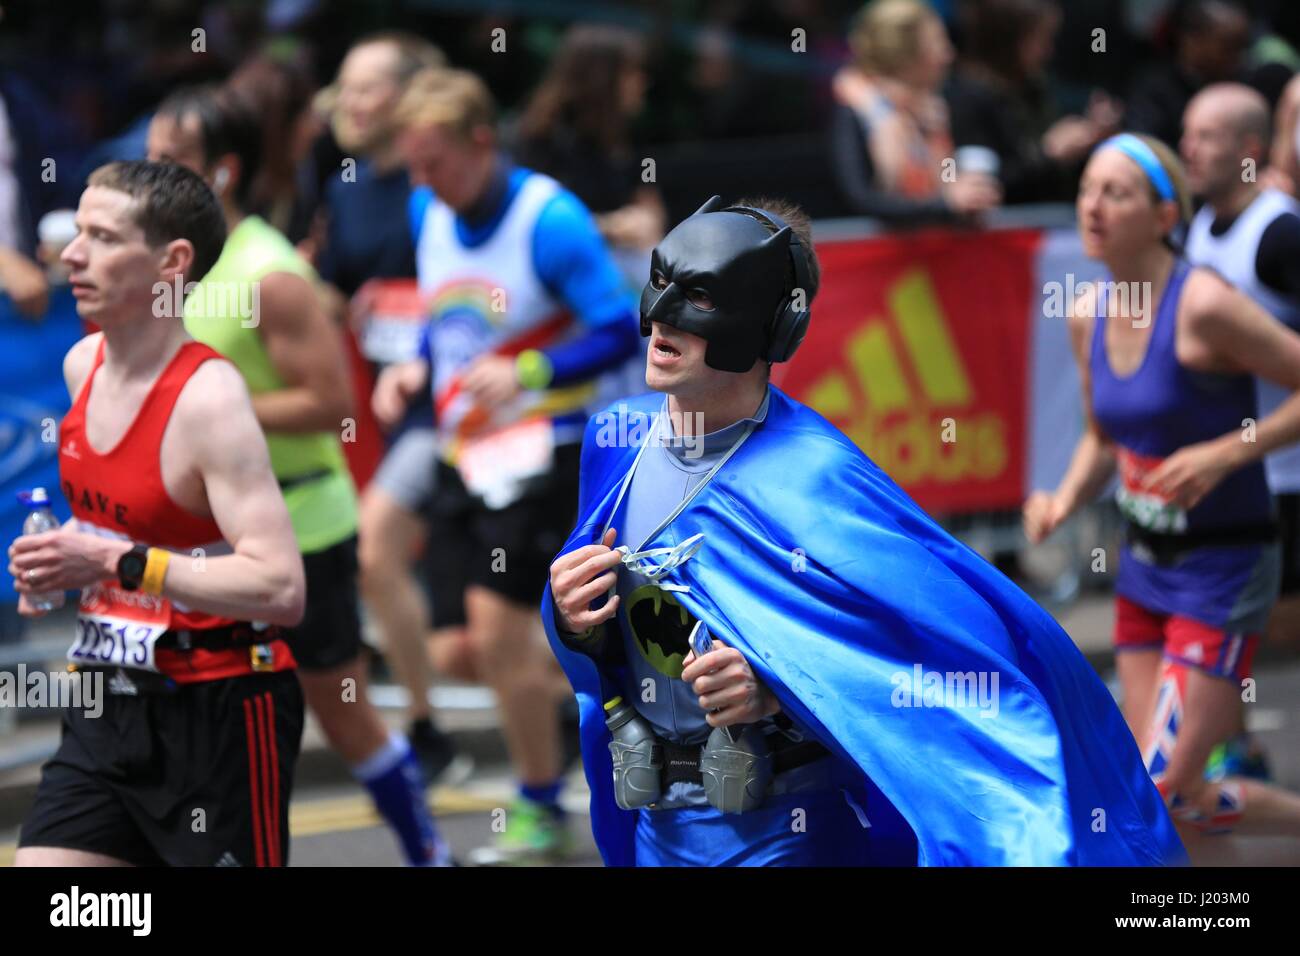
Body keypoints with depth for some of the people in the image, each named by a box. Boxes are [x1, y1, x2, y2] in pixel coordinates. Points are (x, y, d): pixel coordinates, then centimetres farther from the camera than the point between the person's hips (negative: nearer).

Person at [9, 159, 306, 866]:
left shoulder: (209, 401, -20)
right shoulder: (83, 364, 6)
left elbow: (281, 589, -29)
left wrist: (115, 564, -29)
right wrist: (60, 564, 8)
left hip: (220, 714, -8)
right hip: (108, 706, 8)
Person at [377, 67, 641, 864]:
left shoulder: (549, 219, -15)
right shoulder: (430, 213, 6)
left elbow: (621, 331, -16)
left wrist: (526, 372, -27)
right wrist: (416, 370, 1)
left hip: (539, 451, -7)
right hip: (461, 453, 7)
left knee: (498, 628, -13)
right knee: (460, 649, 3)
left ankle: (542, 811, 5)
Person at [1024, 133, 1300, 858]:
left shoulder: (1202, 305, -19)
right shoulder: (1089, 315, 3)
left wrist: (1224, 453, -22)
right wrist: (1065, 501, 0)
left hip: (1224, 571, -7)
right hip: (1144, 566, 7)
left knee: (1163, 792, -11)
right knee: (1164, 796, 8)